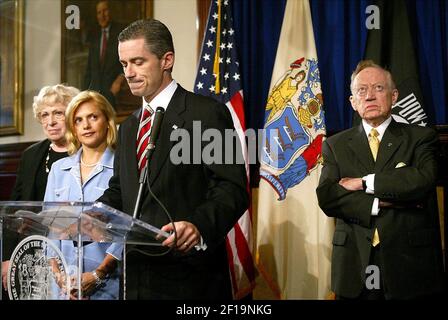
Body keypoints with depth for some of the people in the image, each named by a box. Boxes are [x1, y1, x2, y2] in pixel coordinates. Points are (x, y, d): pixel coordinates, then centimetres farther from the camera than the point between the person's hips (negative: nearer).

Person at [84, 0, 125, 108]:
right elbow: (89, 66, 19)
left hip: (113, 88, -4)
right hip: (94, 89, 4)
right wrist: (85, 91, 12)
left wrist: (120, 80, -15)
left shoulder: (121, 32, 0)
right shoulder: (94, 35, 16)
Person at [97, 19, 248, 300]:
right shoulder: (128, 126, 17)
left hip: (189, 276, -6)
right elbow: (119, 191, 18)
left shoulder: (206, 113, -8)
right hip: (137, 273, 7)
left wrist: (199, 226, -32)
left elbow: (233, 189, -15)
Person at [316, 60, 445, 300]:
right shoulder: (335, 145, 8)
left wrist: (363, 182, -12)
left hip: (410, 265, -1)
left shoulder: (420, 137, 3)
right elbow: (327, 198, -6)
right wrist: (382, 203, -15)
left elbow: (423, 180, -15)